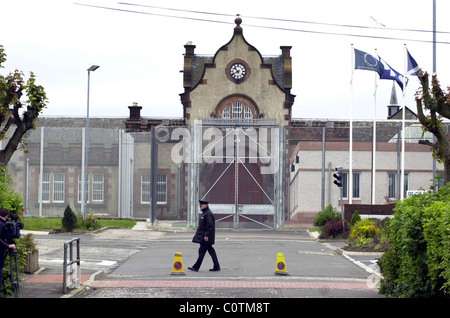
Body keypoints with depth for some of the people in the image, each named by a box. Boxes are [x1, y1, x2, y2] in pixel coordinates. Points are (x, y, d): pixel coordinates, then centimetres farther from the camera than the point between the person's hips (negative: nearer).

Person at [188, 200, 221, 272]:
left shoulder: (208, 214, -17)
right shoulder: (204, 213, 16)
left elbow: (210, 226, -23)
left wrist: (206, 235, -24)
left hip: (205, 237, -11)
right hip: (202, 235, 11)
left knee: (202, 251, -6)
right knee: (211, 250, 10)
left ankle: (196, 267, -3)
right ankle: (216, 267, 12)